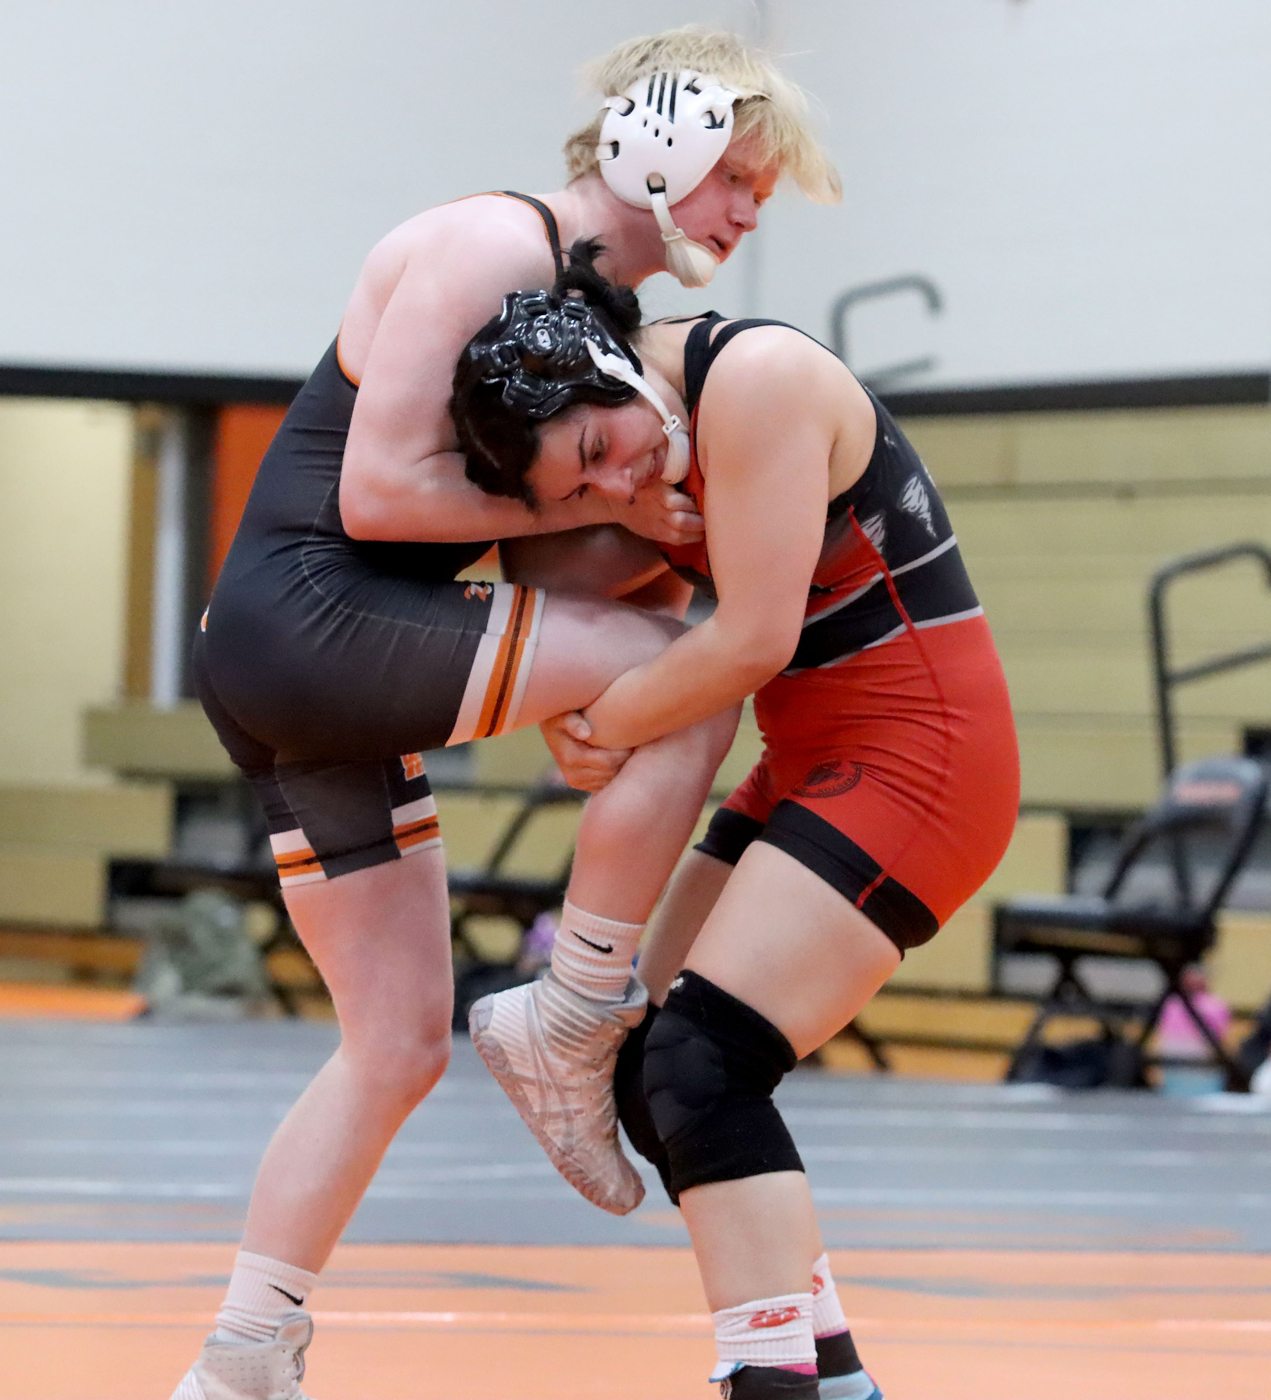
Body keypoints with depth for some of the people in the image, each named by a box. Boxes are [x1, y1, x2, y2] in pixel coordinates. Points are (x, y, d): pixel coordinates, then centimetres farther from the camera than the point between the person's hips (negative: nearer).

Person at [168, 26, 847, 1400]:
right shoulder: (493, 244, -11)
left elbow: (552, 567, 13)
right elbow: (379, 491, -18)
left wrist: (658, 530, -6)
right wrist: (599, 504, -12)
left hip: (321, 700, 10)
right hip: (303, 615, -10)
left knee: (400, 1043, 11)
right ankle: (569, 1024, -5)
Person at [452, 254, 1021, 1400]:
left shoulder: (756, 377, -20)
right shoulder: (664, 445, 6)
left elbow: (752, 638, -22)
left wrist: (603, 725, -8)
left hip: (914, 753, -10)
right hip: (813, 766, 10)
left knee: (705, 1064, -19)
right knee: (658, 1069, 8)